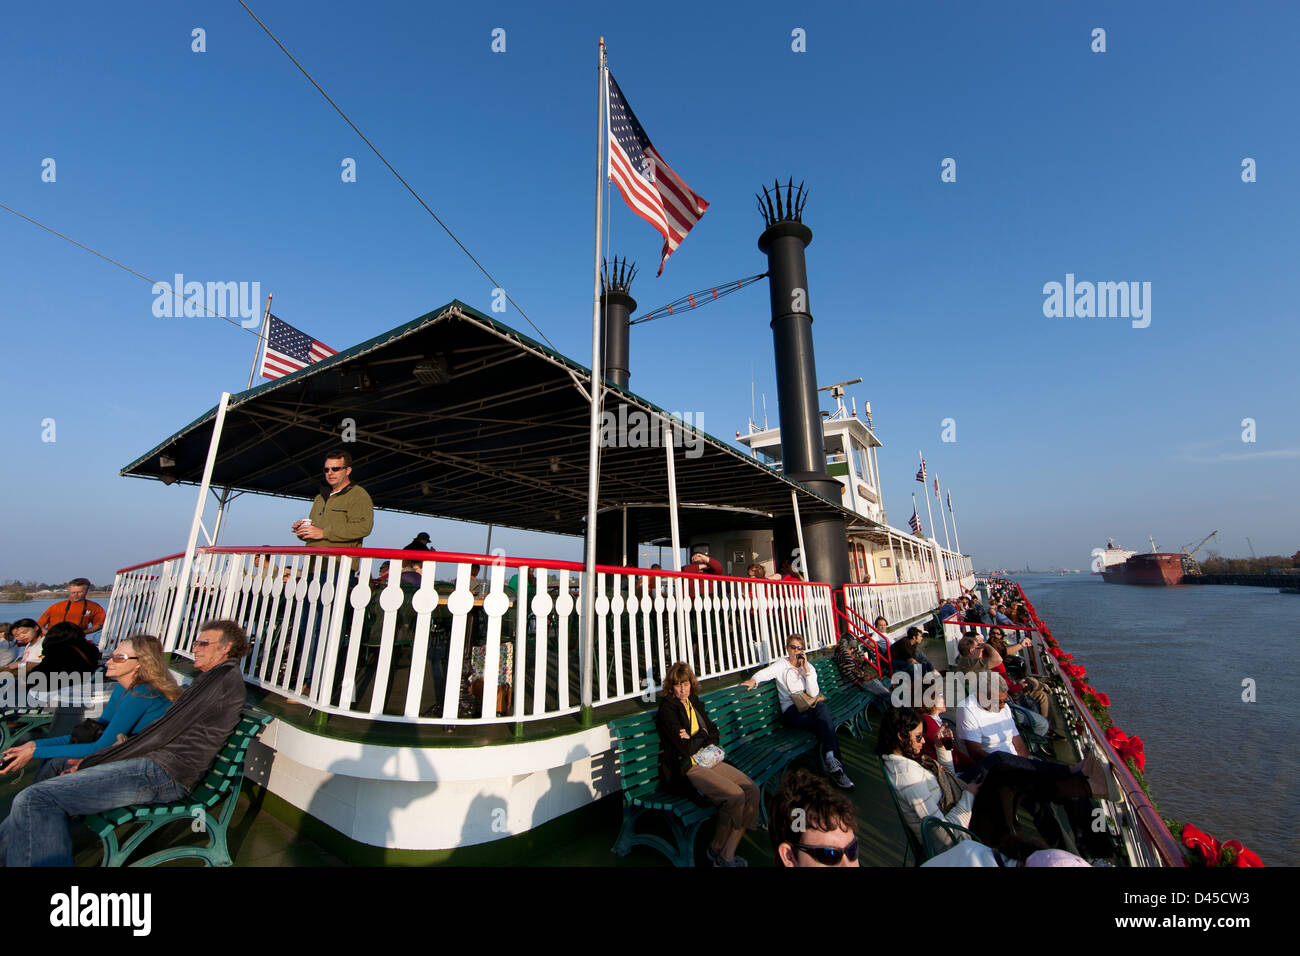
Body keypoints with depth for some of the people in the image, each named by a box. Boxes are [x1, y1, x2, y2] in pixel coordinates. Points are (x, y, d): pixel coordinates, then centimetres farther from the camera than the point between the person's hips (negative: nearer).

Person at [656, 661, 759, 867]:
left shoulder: (694, 701, 13)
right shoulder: (667, 709, -9)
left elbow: (714, 735, 13)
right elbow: (685, 749, -16)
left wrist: (694, 739, -5)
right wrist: (703, 735, -1)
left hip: (709, 760, 8)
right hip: (687, 768, -7)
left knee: (751, 789, -10)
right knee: (735, 795, -23)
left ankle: (728, 853, -1)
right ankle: (716, 850, 3)